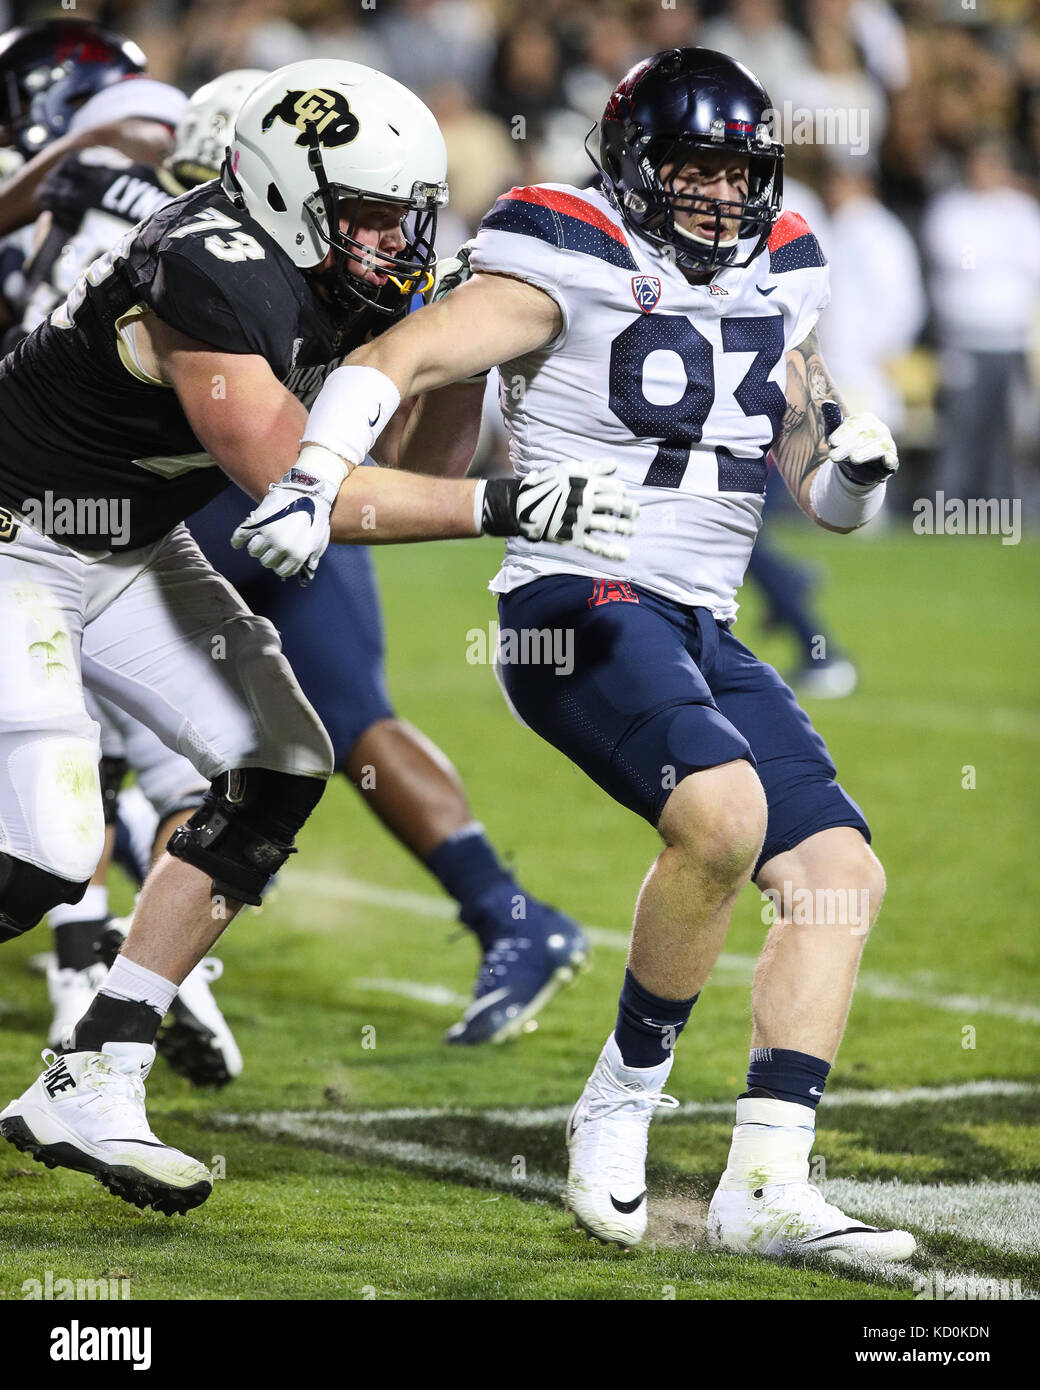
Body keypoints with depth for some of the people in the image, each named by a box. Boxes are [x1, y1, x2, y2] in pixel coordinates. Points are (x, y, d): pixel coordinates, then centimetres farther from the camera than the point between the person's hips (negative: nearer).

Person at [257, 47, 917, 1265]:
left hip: (703, 635, 8)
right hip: (578, 606, -8)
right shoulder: (571, 272, -6)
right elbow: (391, 364, -15)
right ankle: (621, 1104, -11)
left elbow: (828, 502, 22)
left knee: (842, 874, -2)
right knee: (723, 811, -31)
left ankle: (765, 1189, -2)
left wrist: (856, 460, -2)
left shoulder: (775, 291, 14)